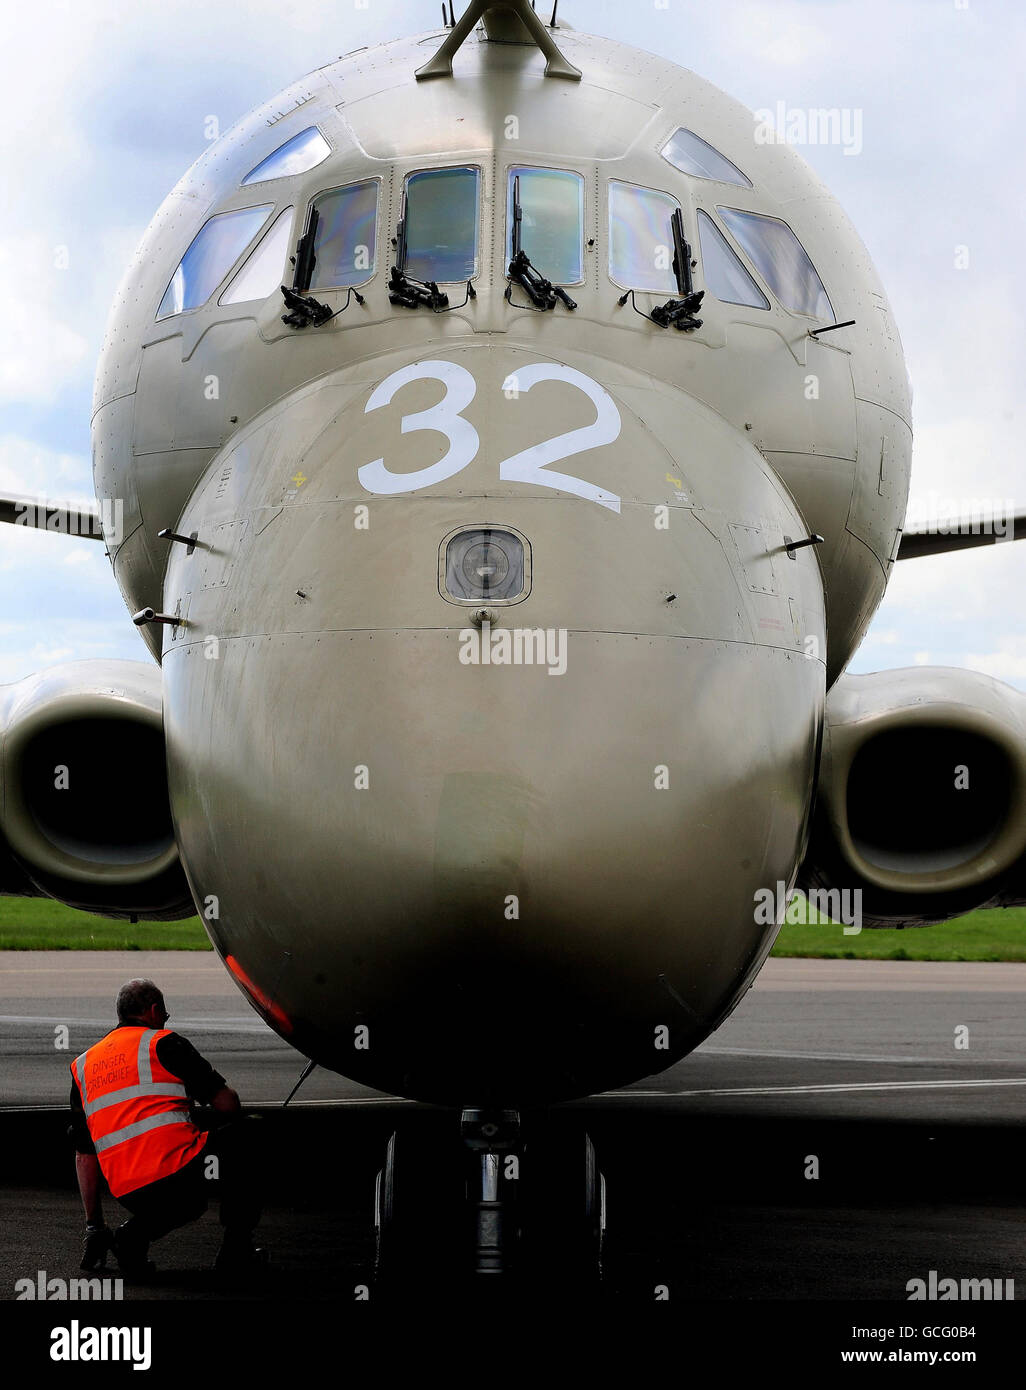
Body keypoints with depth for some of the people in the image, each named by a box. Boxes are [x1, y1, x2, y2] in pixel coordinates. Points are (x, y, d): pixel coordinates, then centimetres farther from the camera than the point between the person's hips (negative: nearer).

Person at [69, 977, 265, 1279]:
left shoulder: (81, 1066, 22)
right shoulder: (163, 1042, 6)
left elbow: (84, 1153, 23)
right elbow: (226, 1103, 3)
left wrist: (94, 1226, 26)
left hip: (127, 1194, 6)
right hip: (181, 1172, -6)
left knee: (187, 1203, 37)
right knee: (236, 1137, 22)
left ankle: (137, 1232, 7)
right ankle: (237, 1251, 16)